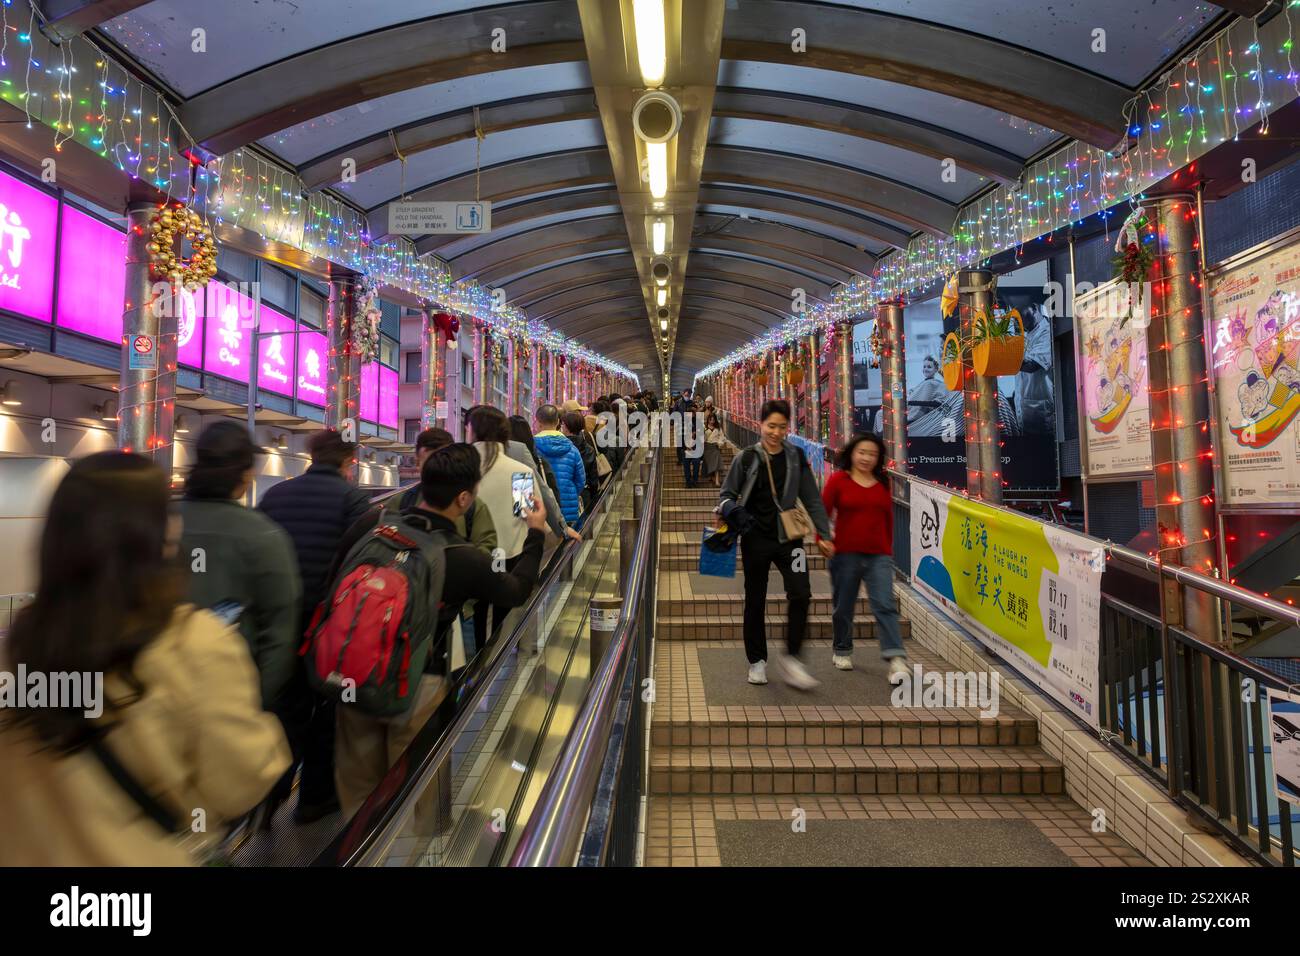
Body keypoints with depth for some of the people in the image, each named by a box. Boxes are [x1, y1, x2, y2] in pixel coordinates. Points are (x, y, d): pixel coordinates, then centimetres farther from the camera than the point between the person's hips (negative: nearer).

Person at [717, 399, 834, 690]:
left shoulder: (796, 457, 4)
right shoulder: (746, 458, -3)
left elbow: (812, 499, 8)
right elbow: (727, 493, 4)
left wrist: (824, 534, 5)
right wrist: (725, 509, -18)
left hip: (788, 537, 1)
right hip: (756, 538, -1)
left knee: (801, 595, -11)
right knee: (755, 601, 9)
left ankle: (791, 658, 7)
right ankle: (757, 661, 25)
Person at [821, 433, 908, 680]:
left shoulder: (883, 483, 10)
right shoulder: (838, 480, -2)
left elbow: (888, 518, 17)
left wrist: (889, 548, 18)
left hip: (879, 556, 2)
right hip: (846, 554, -2)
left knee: (884, 605, -10)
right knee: (844, 607, 10)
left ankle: (896, 659, -12)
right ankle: (842, 651, 28)